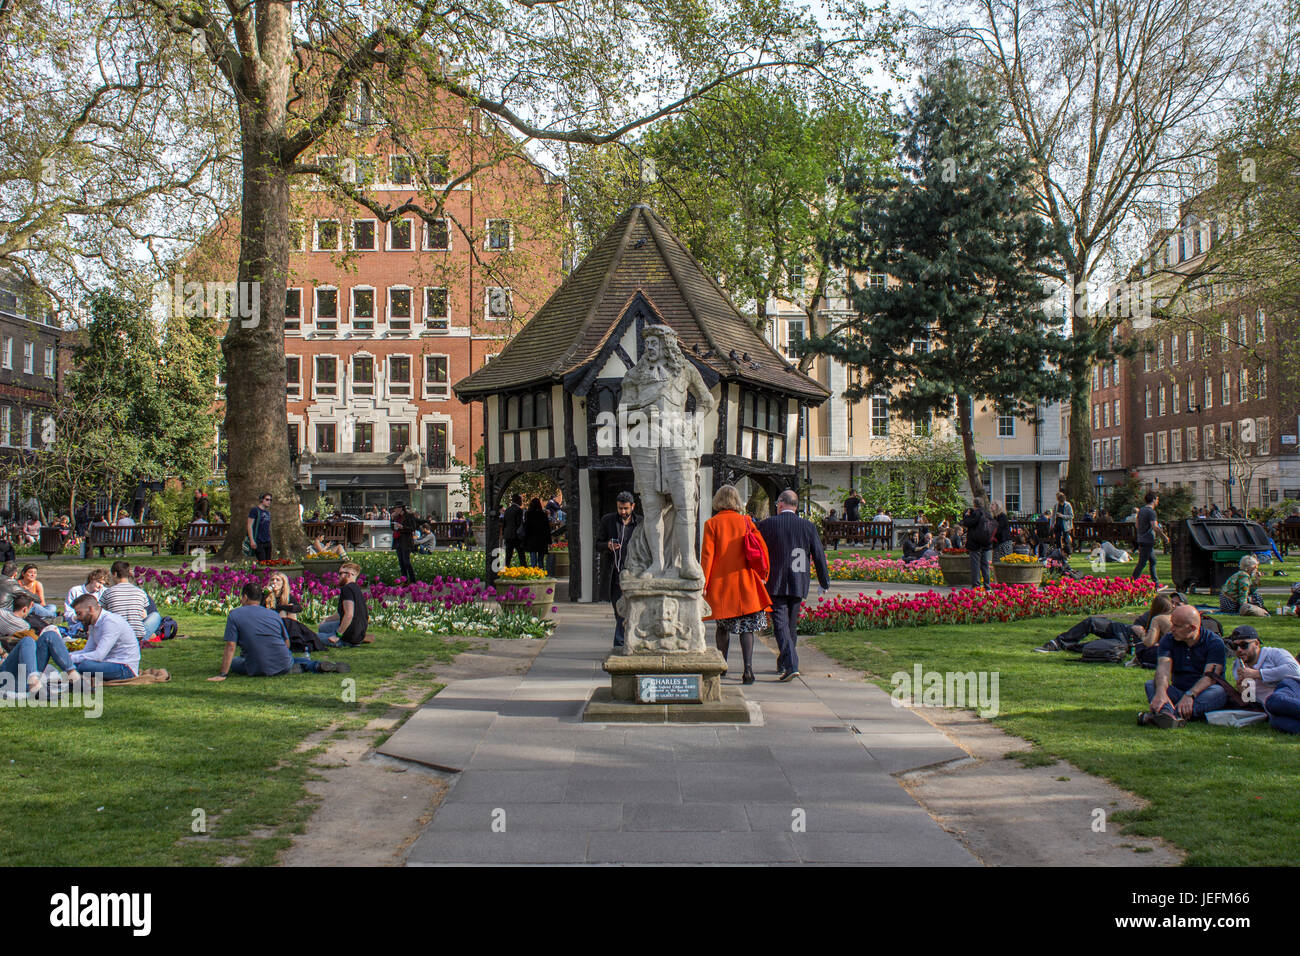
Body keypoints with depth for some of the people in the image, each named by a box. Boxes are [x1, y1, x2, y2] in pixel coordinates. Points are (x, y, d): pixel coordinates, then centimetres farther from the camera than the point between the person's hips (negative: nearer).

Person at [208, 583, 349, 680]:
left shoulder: (234, 615, -2)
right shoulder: (273, 614, 9)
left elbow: (230, 647, -8)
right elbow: (287, 643, 13)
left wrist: (223, 674, -5)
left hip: (257, 670, -4)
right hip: (283, 666, 5)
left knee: (233, 662, 24)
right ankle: (317, 665, 5)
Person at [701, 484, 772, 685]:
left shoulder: (712, 524, -3)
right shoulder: (745, 521, 2)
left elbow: (707, 555, -6)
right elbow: (762, 547, 3)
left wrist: (704, 583, -4)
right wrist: (763, 574, 12)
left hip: (720, 583, 0)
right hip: (745, 582, 0)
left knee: (723, 627, 13)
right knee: (746, 627, 0)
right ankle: (748, 668, -12)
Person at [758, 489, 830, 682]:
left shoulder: (767, 524, -5)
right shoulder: (809, 526, 3)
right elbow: (819, 556, 7)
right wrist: (824, 582, 19)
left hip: (775, 583, -3)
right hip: (798, 585, 3)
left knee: (780, 624, -5)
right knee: (791, 625, 16)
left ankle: (791, 665, -19)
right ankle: (783, 665, 29)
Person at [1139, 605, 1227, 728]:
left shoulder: (1215, 642, -6)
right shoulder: (1168, 640, 3)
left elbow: (1210, 676, -20)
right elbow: (1163, 668, -15)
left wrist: (1189, 695, -38)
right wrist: (1161, 692, -37)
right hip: (1177, 692, 2)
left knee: (1219, 691, -33)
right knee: (1150, 684, -21)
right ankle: (1169, 714, -56)